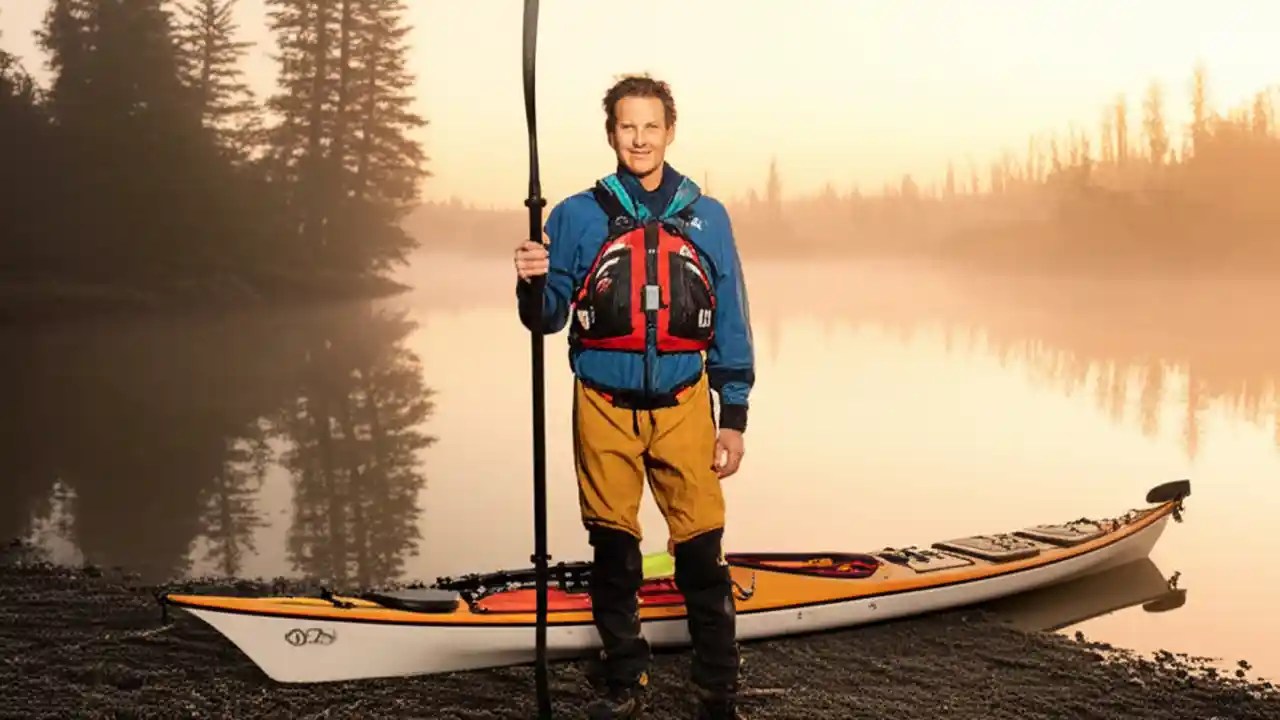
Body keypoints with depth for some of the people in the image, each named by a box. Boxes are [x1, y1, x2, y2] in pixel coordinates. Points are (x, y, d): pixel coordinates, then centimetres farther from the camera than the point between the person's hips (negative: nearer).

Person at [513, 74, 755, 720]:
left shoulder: (706, 217, 6)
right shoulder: (577, 216, 3)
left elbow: (731, 327, 7)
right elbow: (547, 317, 1)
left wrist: (734, 417, 4)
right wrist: (531, 285, -21)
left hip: (683, 405, 0)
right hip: (604, 407, 0)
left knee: (702, 551, -3)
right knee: (613, 551, 8)